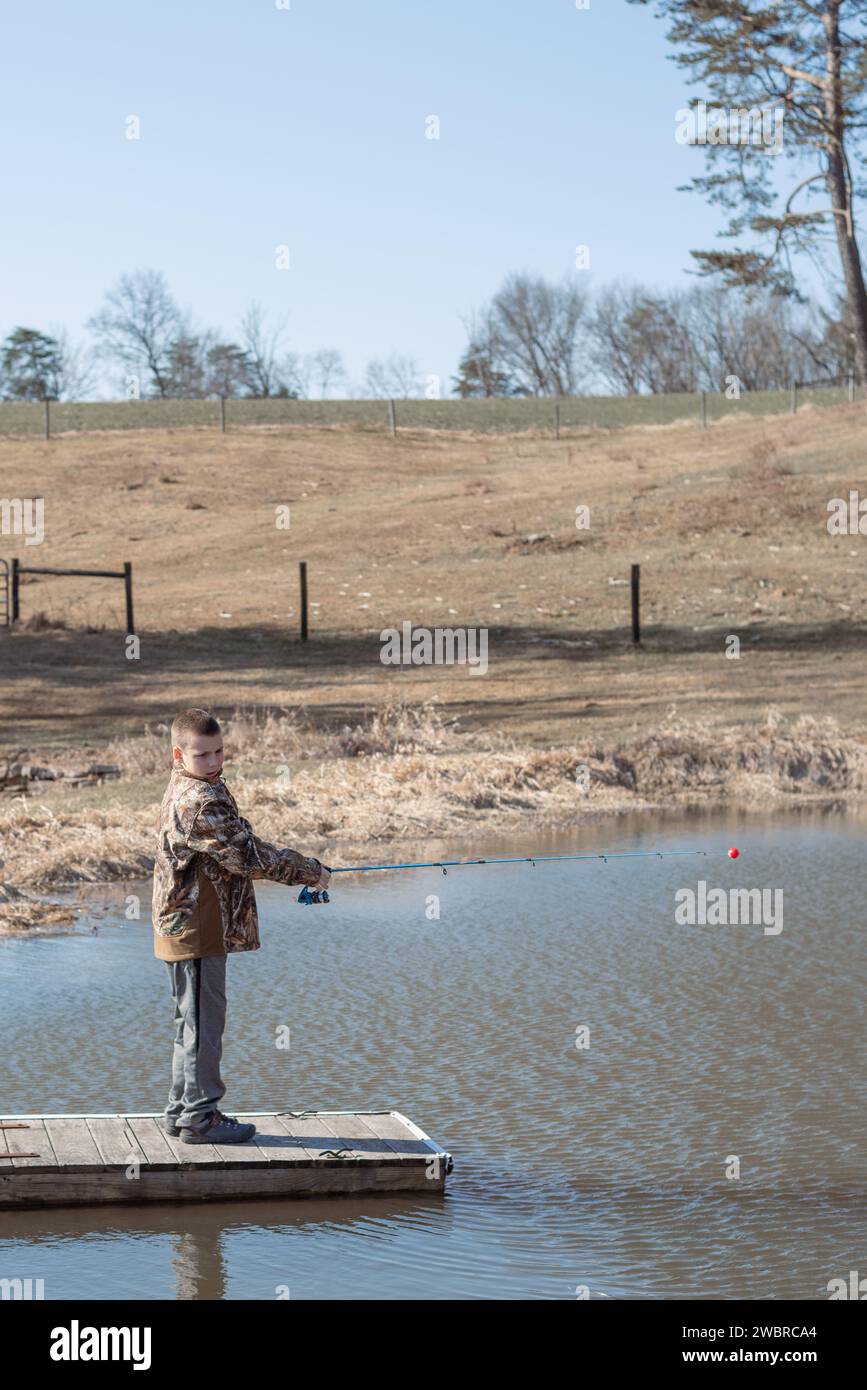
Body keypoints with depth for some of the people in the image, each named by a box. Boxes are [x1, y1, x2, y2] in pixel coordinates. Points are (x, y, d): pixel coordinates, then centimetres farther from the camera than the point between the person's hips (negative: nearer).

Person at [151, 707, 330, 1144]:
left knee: (194, 1021, 18)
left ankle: (182, 1110, 26)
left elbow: (240, 842, 19)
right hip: (196, 931, -11)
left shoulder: (190, 790, 12)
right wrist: (311, 872, -11)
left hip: (184, 930, 11)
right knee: (204, 1021, -2)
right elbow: (247, 855, -21)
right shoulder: (200, 801, -21)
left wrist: (301, 868, 10)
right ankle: (200, 1117, 5)